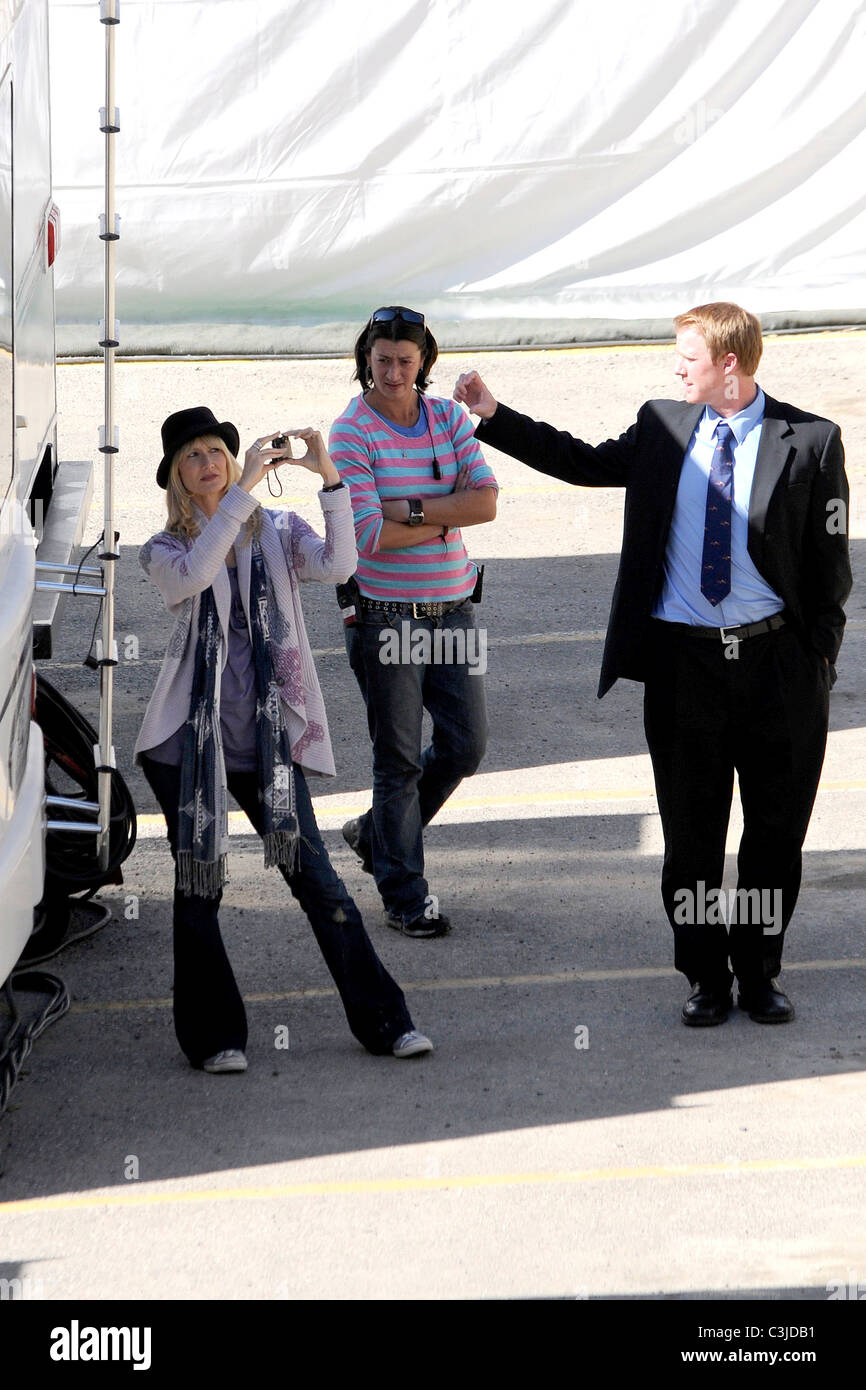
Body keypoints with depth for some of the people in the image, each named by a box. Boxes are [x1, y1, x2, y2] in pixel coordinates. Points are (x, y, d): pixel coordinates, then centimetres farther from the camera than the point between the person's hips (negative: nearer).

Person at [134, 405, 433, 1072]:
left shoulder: (279, 533, 10)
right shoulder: (165, 551, 7)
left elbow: (338, 565, -10)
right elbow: (195, 574, -18)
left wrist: (329, 478, -20)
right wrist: (245, 488, -21)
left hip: (268, 737, 0)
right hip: (190, 738, 0)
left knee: (315, 876, -3)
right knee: (198, 887, 1)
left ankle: (384, 1021, 3)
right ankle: (214, 1036, 12)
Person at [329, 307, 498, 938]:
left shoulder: (450, 418, 4)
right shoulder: (352, 431, -10)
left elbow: (486, 502, -8)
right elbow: (368, 536, -18)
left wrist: (409, 511, -17)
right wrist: (443, 521, -9)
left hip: (452, 608, 5)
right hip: (386, 617, -5)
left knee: (466, 744, 9)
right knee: (399, 757, 3)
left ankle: (376, 833, 32)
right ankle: (405, 893, 15)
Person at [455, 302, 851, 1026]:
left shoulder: (810, 442, -4)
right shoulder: (663, 426, 5)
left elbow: (829, 561, -1)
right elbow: (583, 462, 18)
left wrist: (818, 655, -5)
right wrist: (492, 416, 14)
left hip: (778, 663, -2)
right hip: (683, 661, 2)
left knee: (776, 830, 7)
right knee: (691, 833, 7)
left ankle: (760, 973, 22)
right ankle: (708, 978, 19)